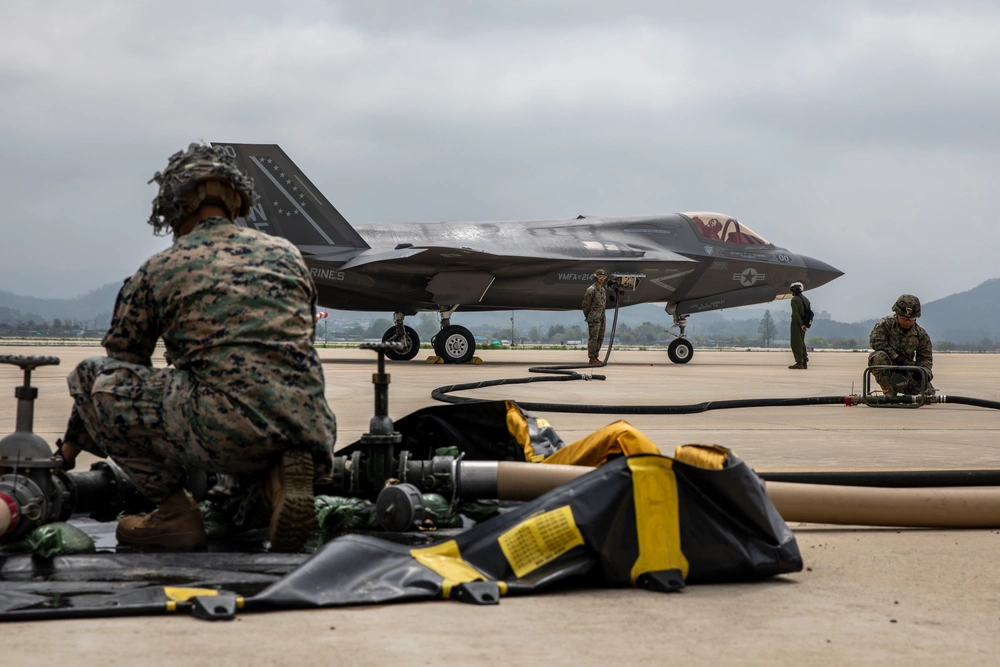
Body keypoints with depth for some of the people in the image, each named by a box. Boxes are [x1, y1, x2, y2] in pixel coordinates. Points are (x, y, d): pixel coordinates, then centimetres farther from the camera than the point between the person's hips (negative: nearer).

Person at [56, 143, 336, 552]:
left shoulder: (159, 270, 13)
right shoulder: (286, 254, 22)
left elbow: (120, 364, 23)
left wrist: (72, 445, 40)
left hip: (227, 432, -4)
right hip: (311, 430, 5)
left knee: (89, 376, 14)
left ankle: (175, 511, 6)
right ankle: (280, 475, 5)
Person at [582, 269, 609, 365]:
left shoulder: (604, 289, 13)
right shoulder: (591, 290, -12)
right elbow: (586, 304, -8)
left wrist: (603, 315, 16)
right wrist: (587, 317, 0)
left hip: (602, 317, 8)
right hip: (594, 318, -8)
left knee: (600, 338, 9)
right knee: (593, 338, -7)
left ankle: (595, 357, 15)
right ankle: (591, 359, -5)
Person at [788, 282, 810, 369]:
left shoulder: (795, 299, -12)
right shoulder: (805, 299, 13)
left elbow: (795, 313, -21)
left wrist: (801, 324, -20)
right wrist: (806, 324, 6)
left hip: (797, 324, -8)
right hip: (803, 325, 8)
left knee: (796, 343, -5)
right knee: (801, 343, 14)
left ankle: (799, 363, -9)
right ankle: (805, 363, 13)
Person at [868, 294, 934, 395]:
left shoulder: (920, 333, 2)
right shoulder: (886, 323, -9)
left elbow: (925, 357, 7)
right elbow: (875, 340, -23)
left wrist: (923, 371, -16)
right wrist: (896, 357, -25)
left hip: (907, 369, 3)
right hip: (887, 369, -3)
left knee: (928, 392, -16)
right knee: (879, 357, -37)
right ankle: (889, 392, -21)